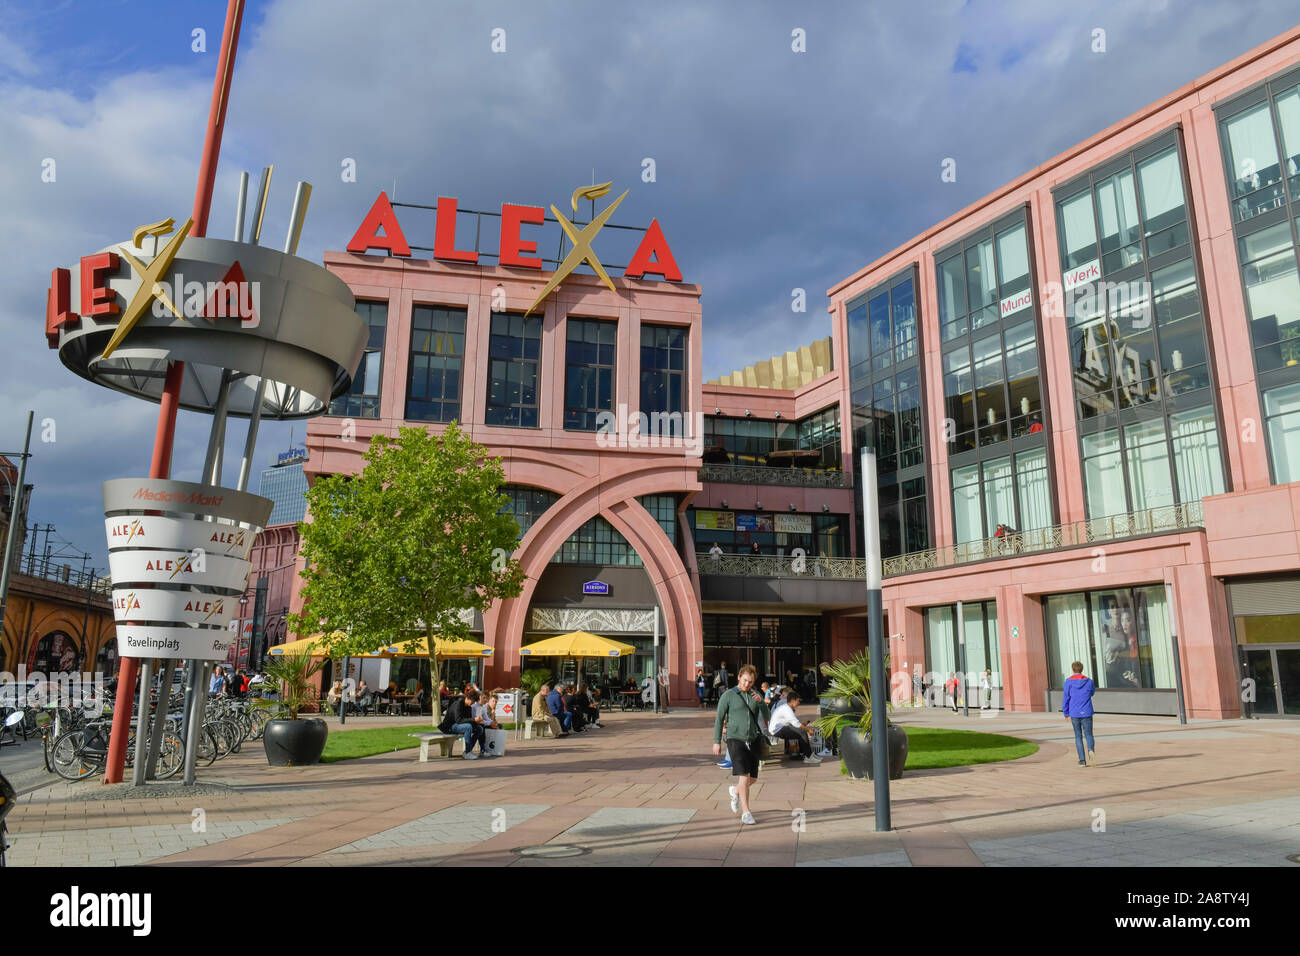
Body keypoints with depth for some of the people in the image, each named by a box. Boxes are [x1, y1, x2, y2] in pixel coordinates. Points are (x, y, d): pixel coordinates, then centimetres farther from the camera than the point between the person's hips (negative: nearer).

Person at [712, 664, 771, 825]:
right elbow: (719, 719, -1)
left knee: (753, 778, 10)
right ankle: (746, 813, -6)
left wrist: (760, 702, -12)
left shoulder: (755, 695, 9)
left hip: (752, 741, 5)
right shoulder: (728, 696, -4)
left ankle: (735, 791, 40)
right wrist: (717, 742, -5)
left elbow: (767, 717, 5)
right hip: (735, 740, -5)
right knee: (744, 776, -15)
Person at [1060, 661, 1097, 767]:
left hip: (1074, 714, 0)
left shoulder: (1069, 681, -4)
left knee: (1078, 736, 9)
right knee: (1088, 734, 8)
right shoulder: (1089, 681, 0)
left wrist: (1066, 713, 7)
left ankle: (1082, 760, 5)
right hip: (1086, 713, 1)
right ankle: (1090, 749, -22)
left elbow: (1065, 698, -2)